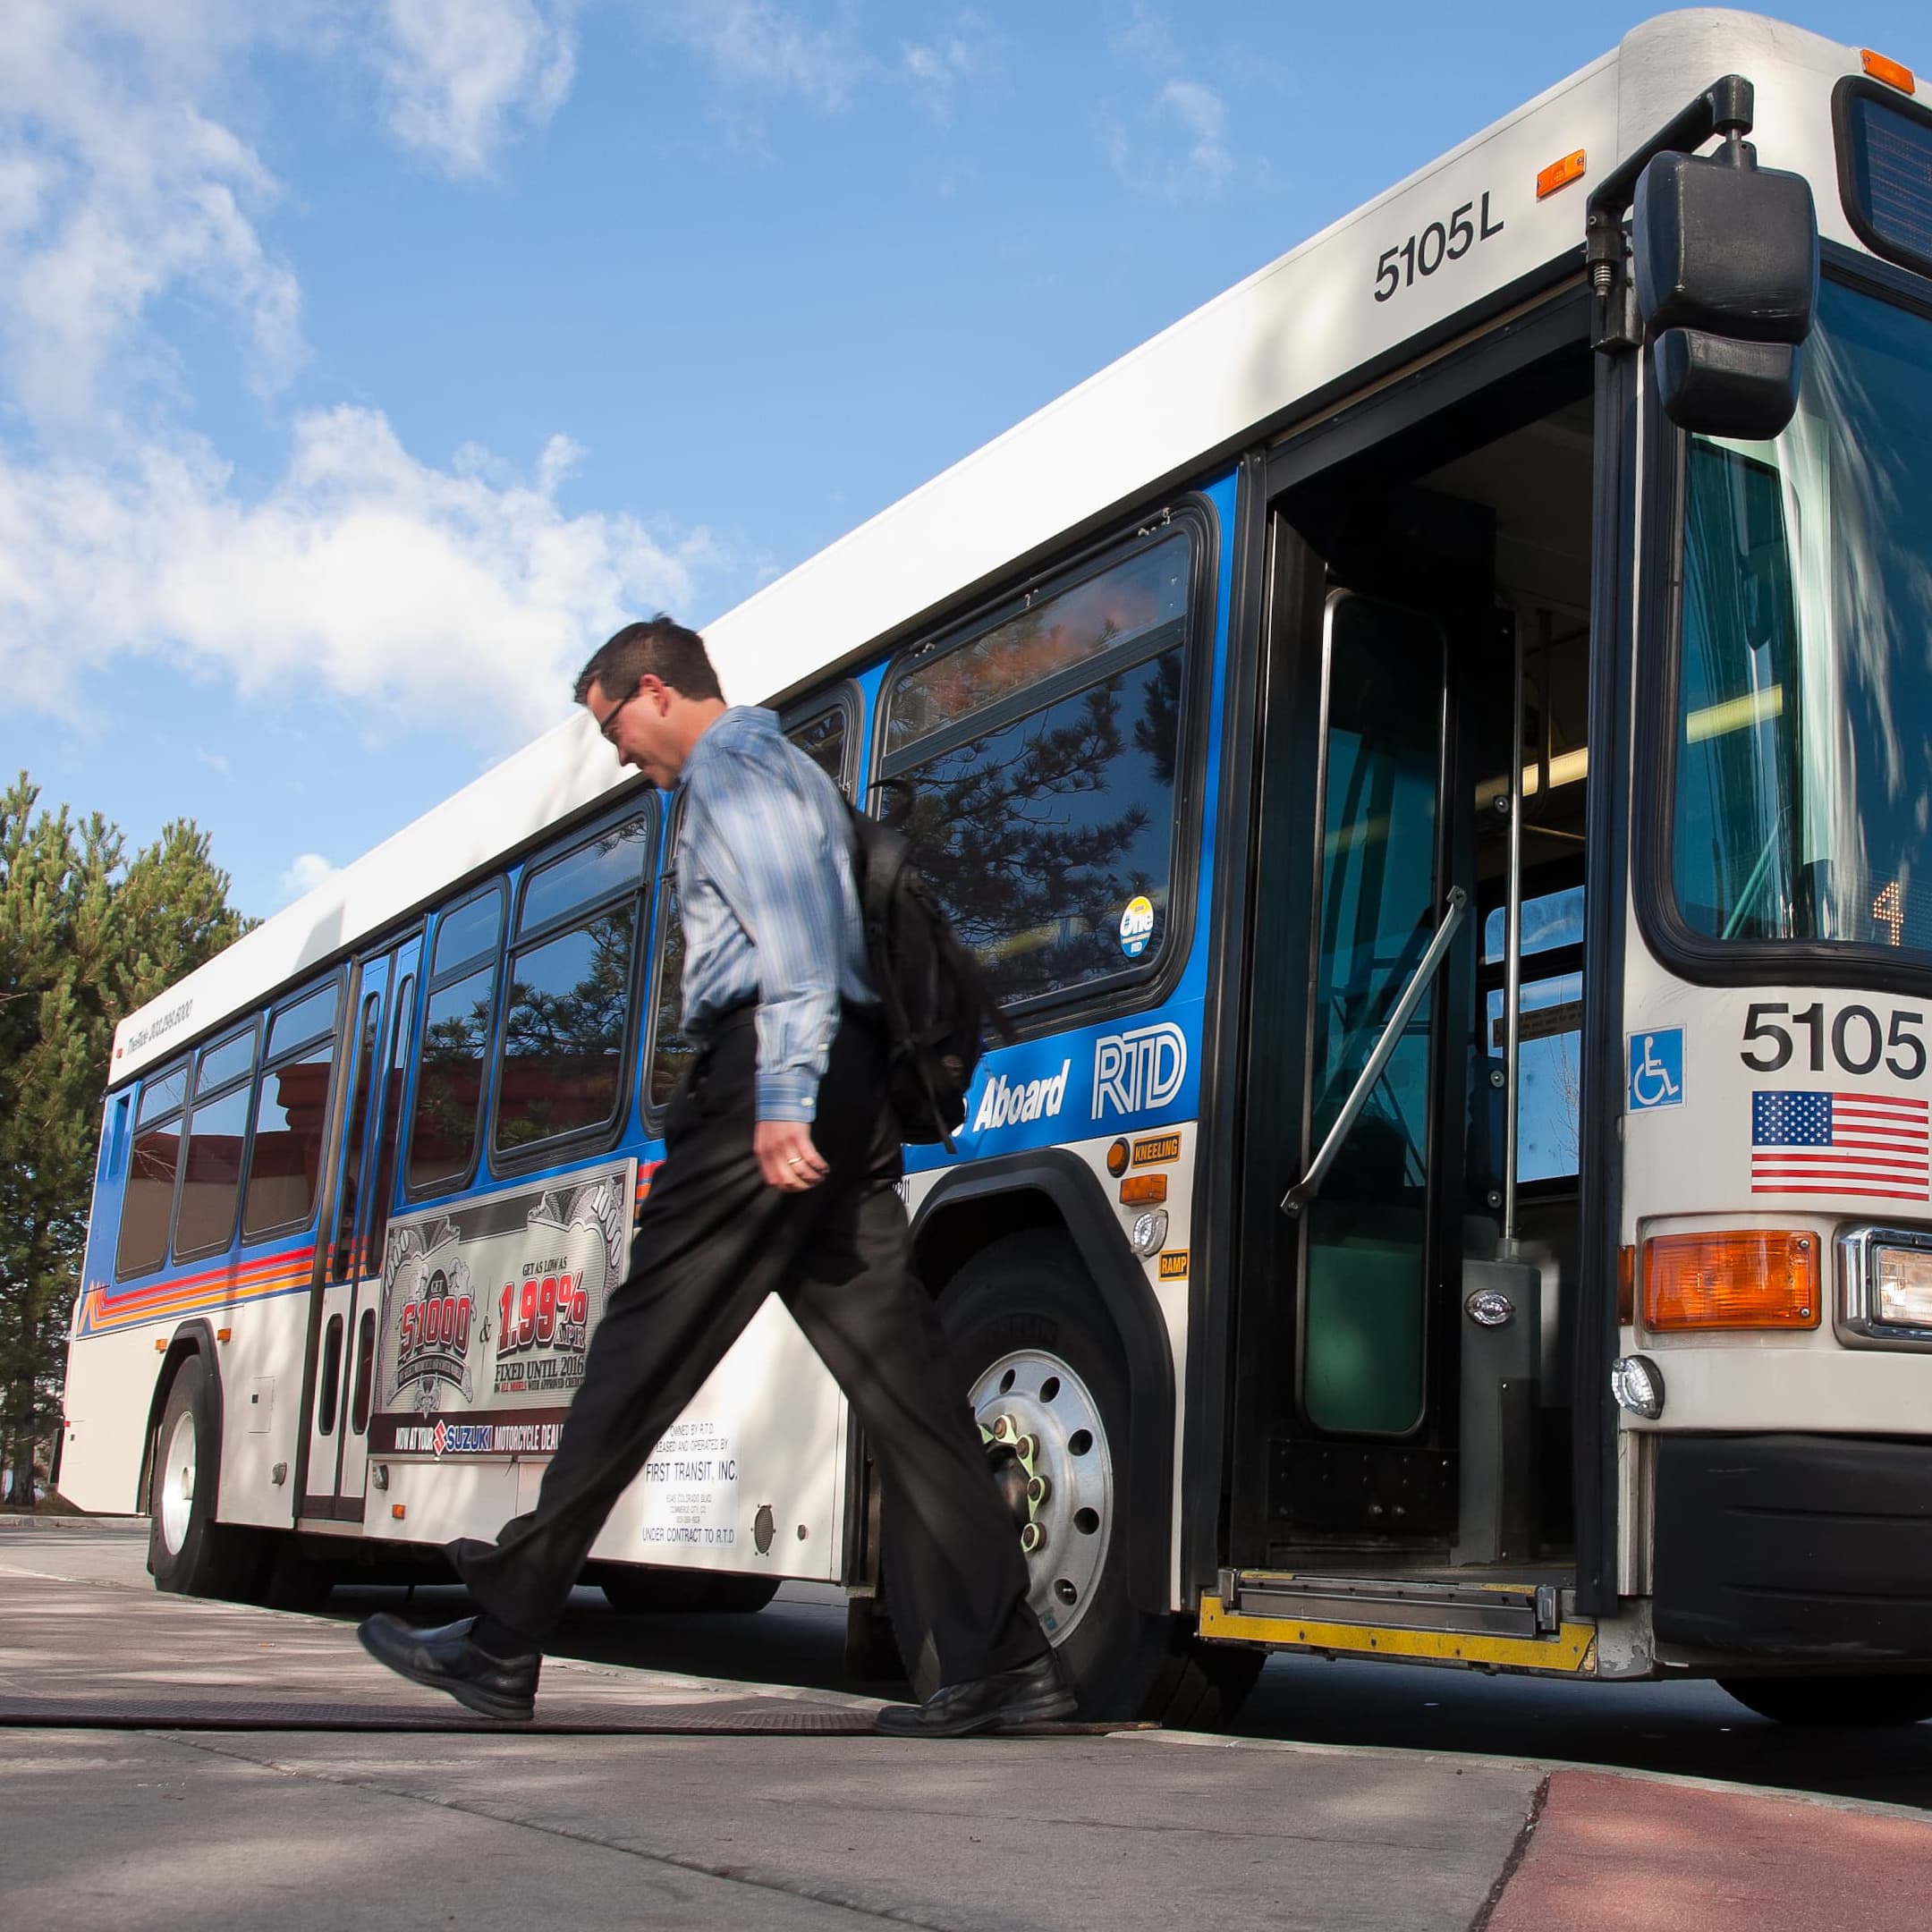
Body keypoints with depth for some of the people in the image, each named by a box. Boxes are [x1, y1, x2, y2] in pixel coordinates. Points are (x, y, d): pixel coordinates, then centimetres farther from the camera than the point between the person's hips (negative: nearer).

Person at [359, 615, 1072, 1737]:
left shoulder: (733, 771, 0)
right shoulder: (791, 772, 31)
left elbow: (794, 930, -16)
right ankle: (1005, 1658, -1)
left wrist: (783, 1094, -26)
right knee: (898, 1370, 3)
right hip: (853, 1094, 10)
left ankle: (505, 1645, 1)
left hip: (772, 1077, -10)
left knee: (642, 1359, -6)